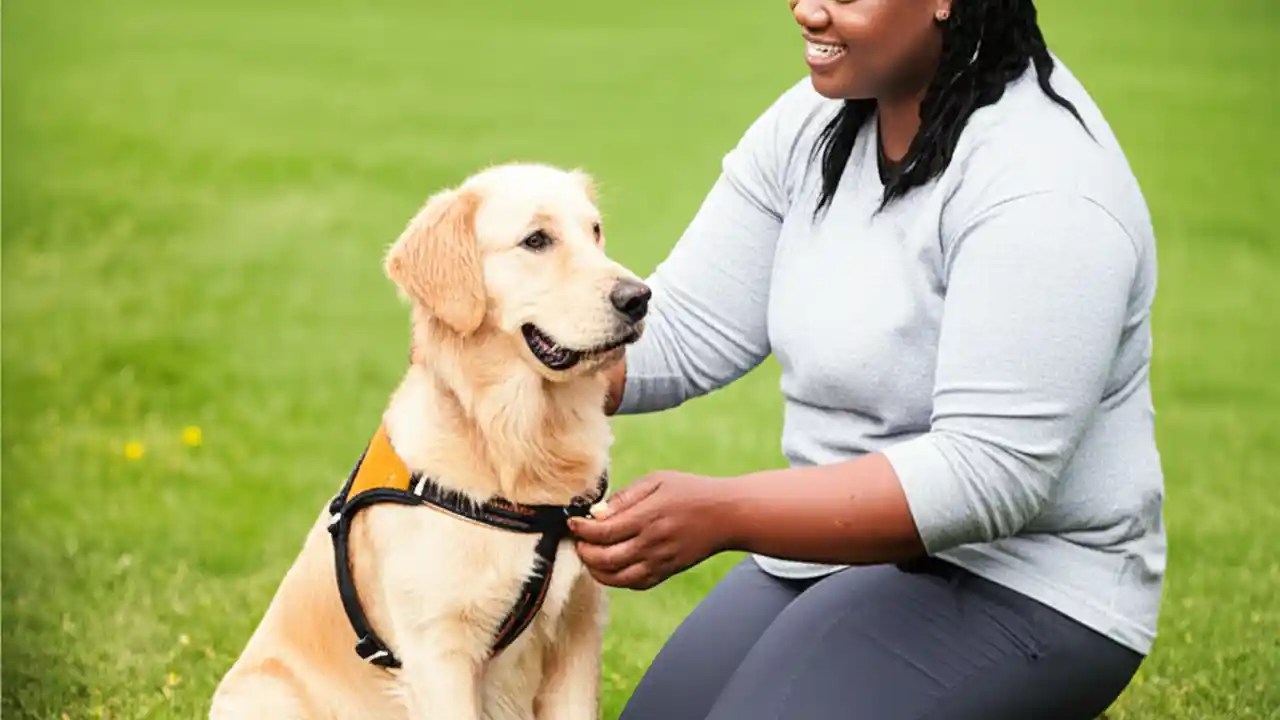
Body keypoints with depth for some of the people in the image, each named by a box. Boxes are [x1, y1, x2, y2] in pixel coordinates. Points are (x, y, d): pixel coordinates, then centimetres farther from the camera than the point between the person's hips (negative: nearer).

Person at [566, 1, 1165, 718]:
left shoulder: (1038, 182, -24)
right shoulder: (815, 125, 1)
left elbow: (987, 475, -29)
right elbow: (682, 331, 1)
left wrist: (724, 514, -36)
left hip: (1016, 587, -8)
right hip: (835, 550, 8)